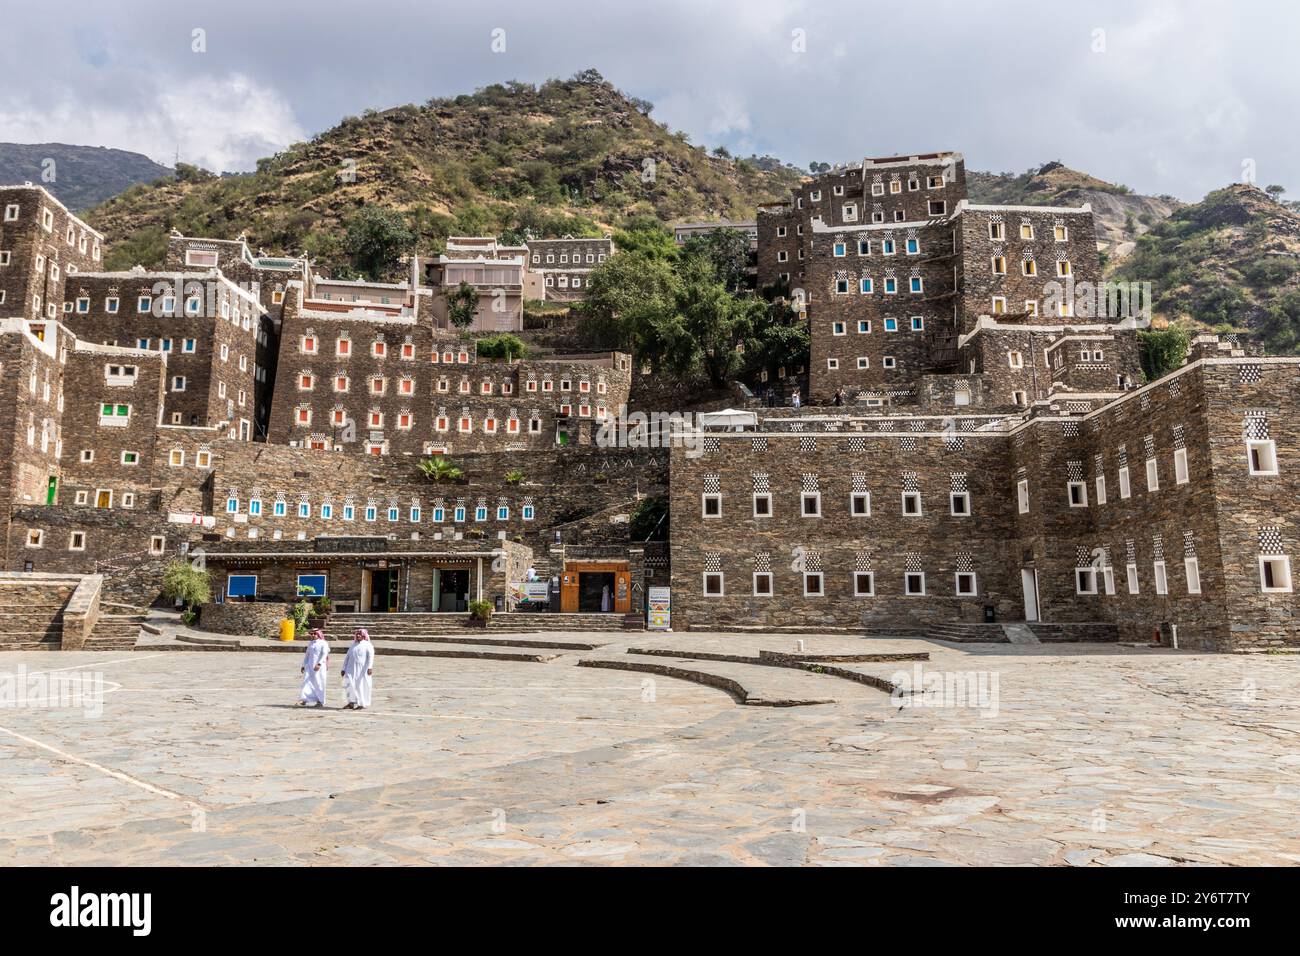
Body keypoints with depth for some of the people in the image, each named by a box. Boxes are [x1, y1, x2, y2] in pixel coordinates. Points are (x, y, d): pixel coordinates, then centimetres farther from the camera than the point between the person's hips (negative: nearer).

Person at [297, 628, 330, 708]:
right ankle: (304, 700, -12)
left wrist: (319, 664, -25)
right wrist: (303, 665, 11)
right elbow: (307, 655, 19)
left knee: (319, 683, -1)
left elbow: (324, 654, -14)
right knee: (306, 681, -7)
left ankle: (320, 701, 9)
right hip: (309, 666, 5)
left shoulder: (323, 643, -3)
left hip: (319, 666, -5)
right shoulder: (310, 644, 16)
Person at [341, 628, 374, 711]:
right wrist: (344, 669, 11)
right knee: (348, 682, -14)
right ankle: (352, 702, -7)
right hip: (351, 669, 4)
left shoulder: (368, 645, 1)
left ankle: (362, 704, 8)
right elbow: (347, 657, 20)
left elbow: (370, 656, -13)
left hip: (363, 670, -4)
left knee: (362, 686, -4)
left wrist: (370, 667, -27)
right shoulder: (353, 645, 19)